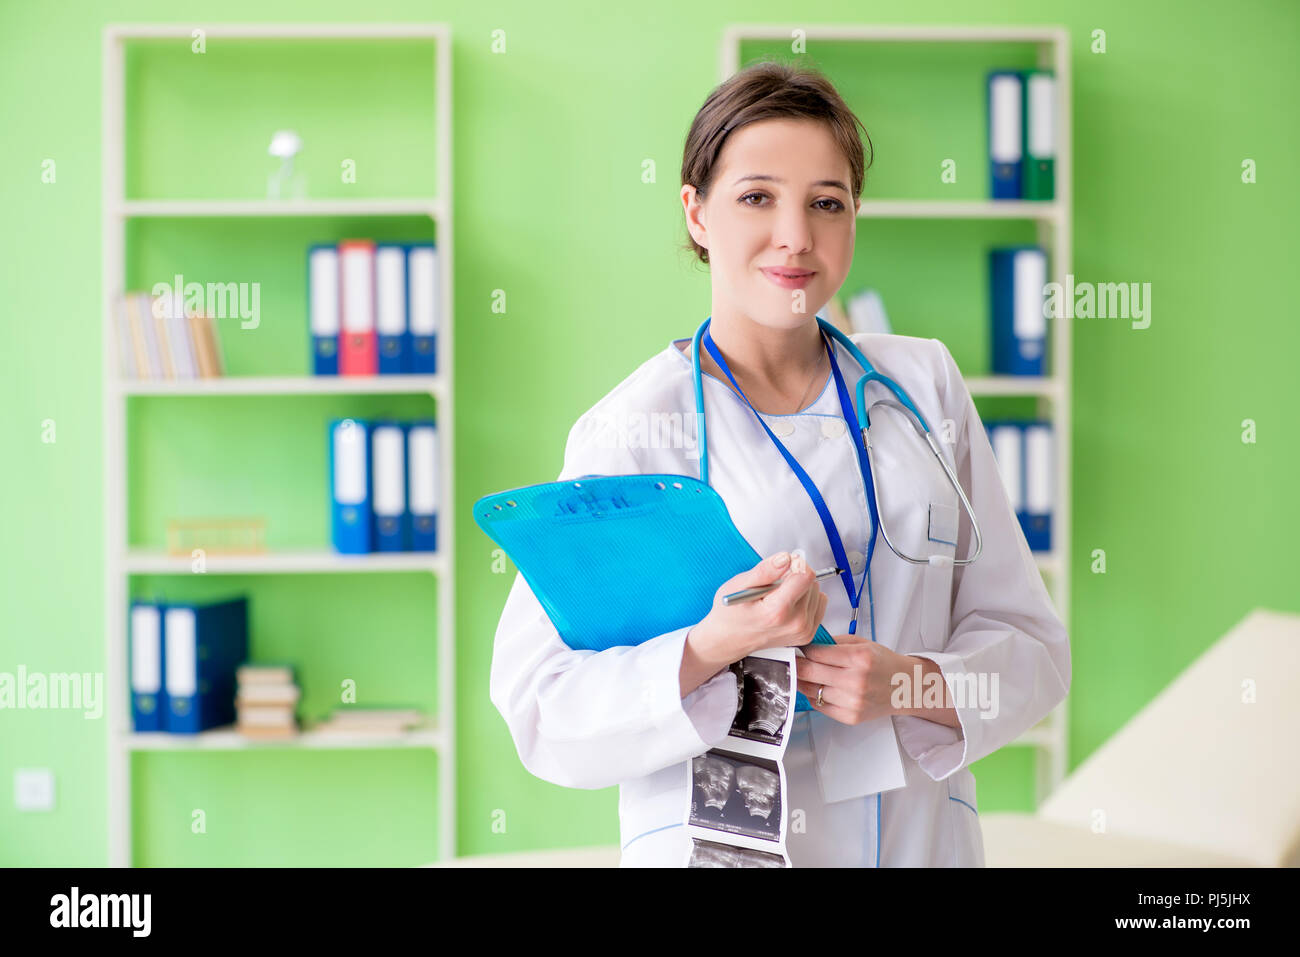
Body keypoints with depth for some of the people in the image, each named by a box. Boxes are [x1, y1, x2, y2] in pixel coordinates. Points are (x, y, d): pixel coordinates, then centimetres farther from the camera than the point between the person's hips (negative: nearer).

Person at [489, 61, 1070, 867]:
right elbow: (541, 708, -12)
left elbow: (1031, 644, 3)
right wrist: (712, 648, -26)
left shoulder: (924, 382, 4)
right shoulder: (630, 429, -8)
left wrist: (915, 684, -15)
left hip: (924, 833, 3)